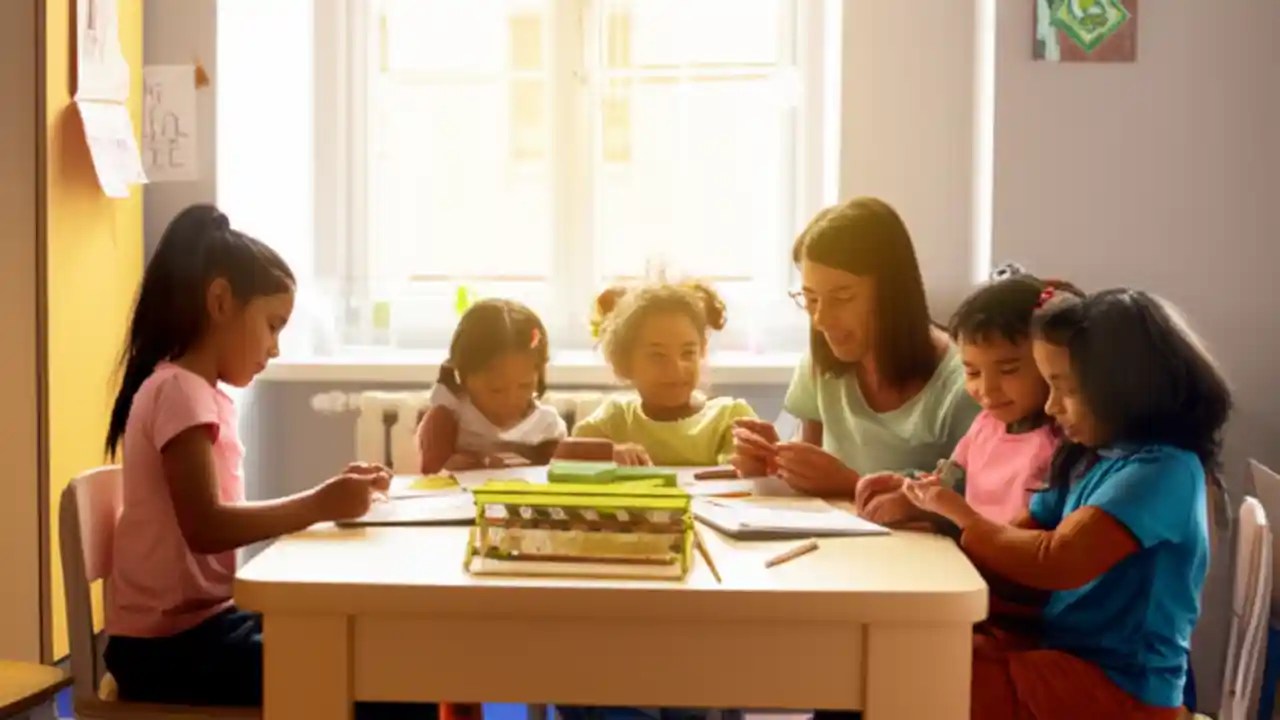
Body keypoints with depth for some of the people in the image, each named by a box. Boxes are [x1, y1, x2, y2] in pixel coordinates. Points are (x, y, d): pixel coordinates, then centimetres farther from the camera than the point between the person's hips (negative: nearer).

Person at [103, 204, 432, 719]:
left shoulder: (206, 394, 14)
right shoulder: (179, 391, -15)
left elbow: (227, 519, 9)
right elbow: (206, 527, -24)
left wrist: (325, 497, -1)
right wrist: (318, 505, -22)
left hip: (208, 621, 9)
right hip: (172, 645, -9)